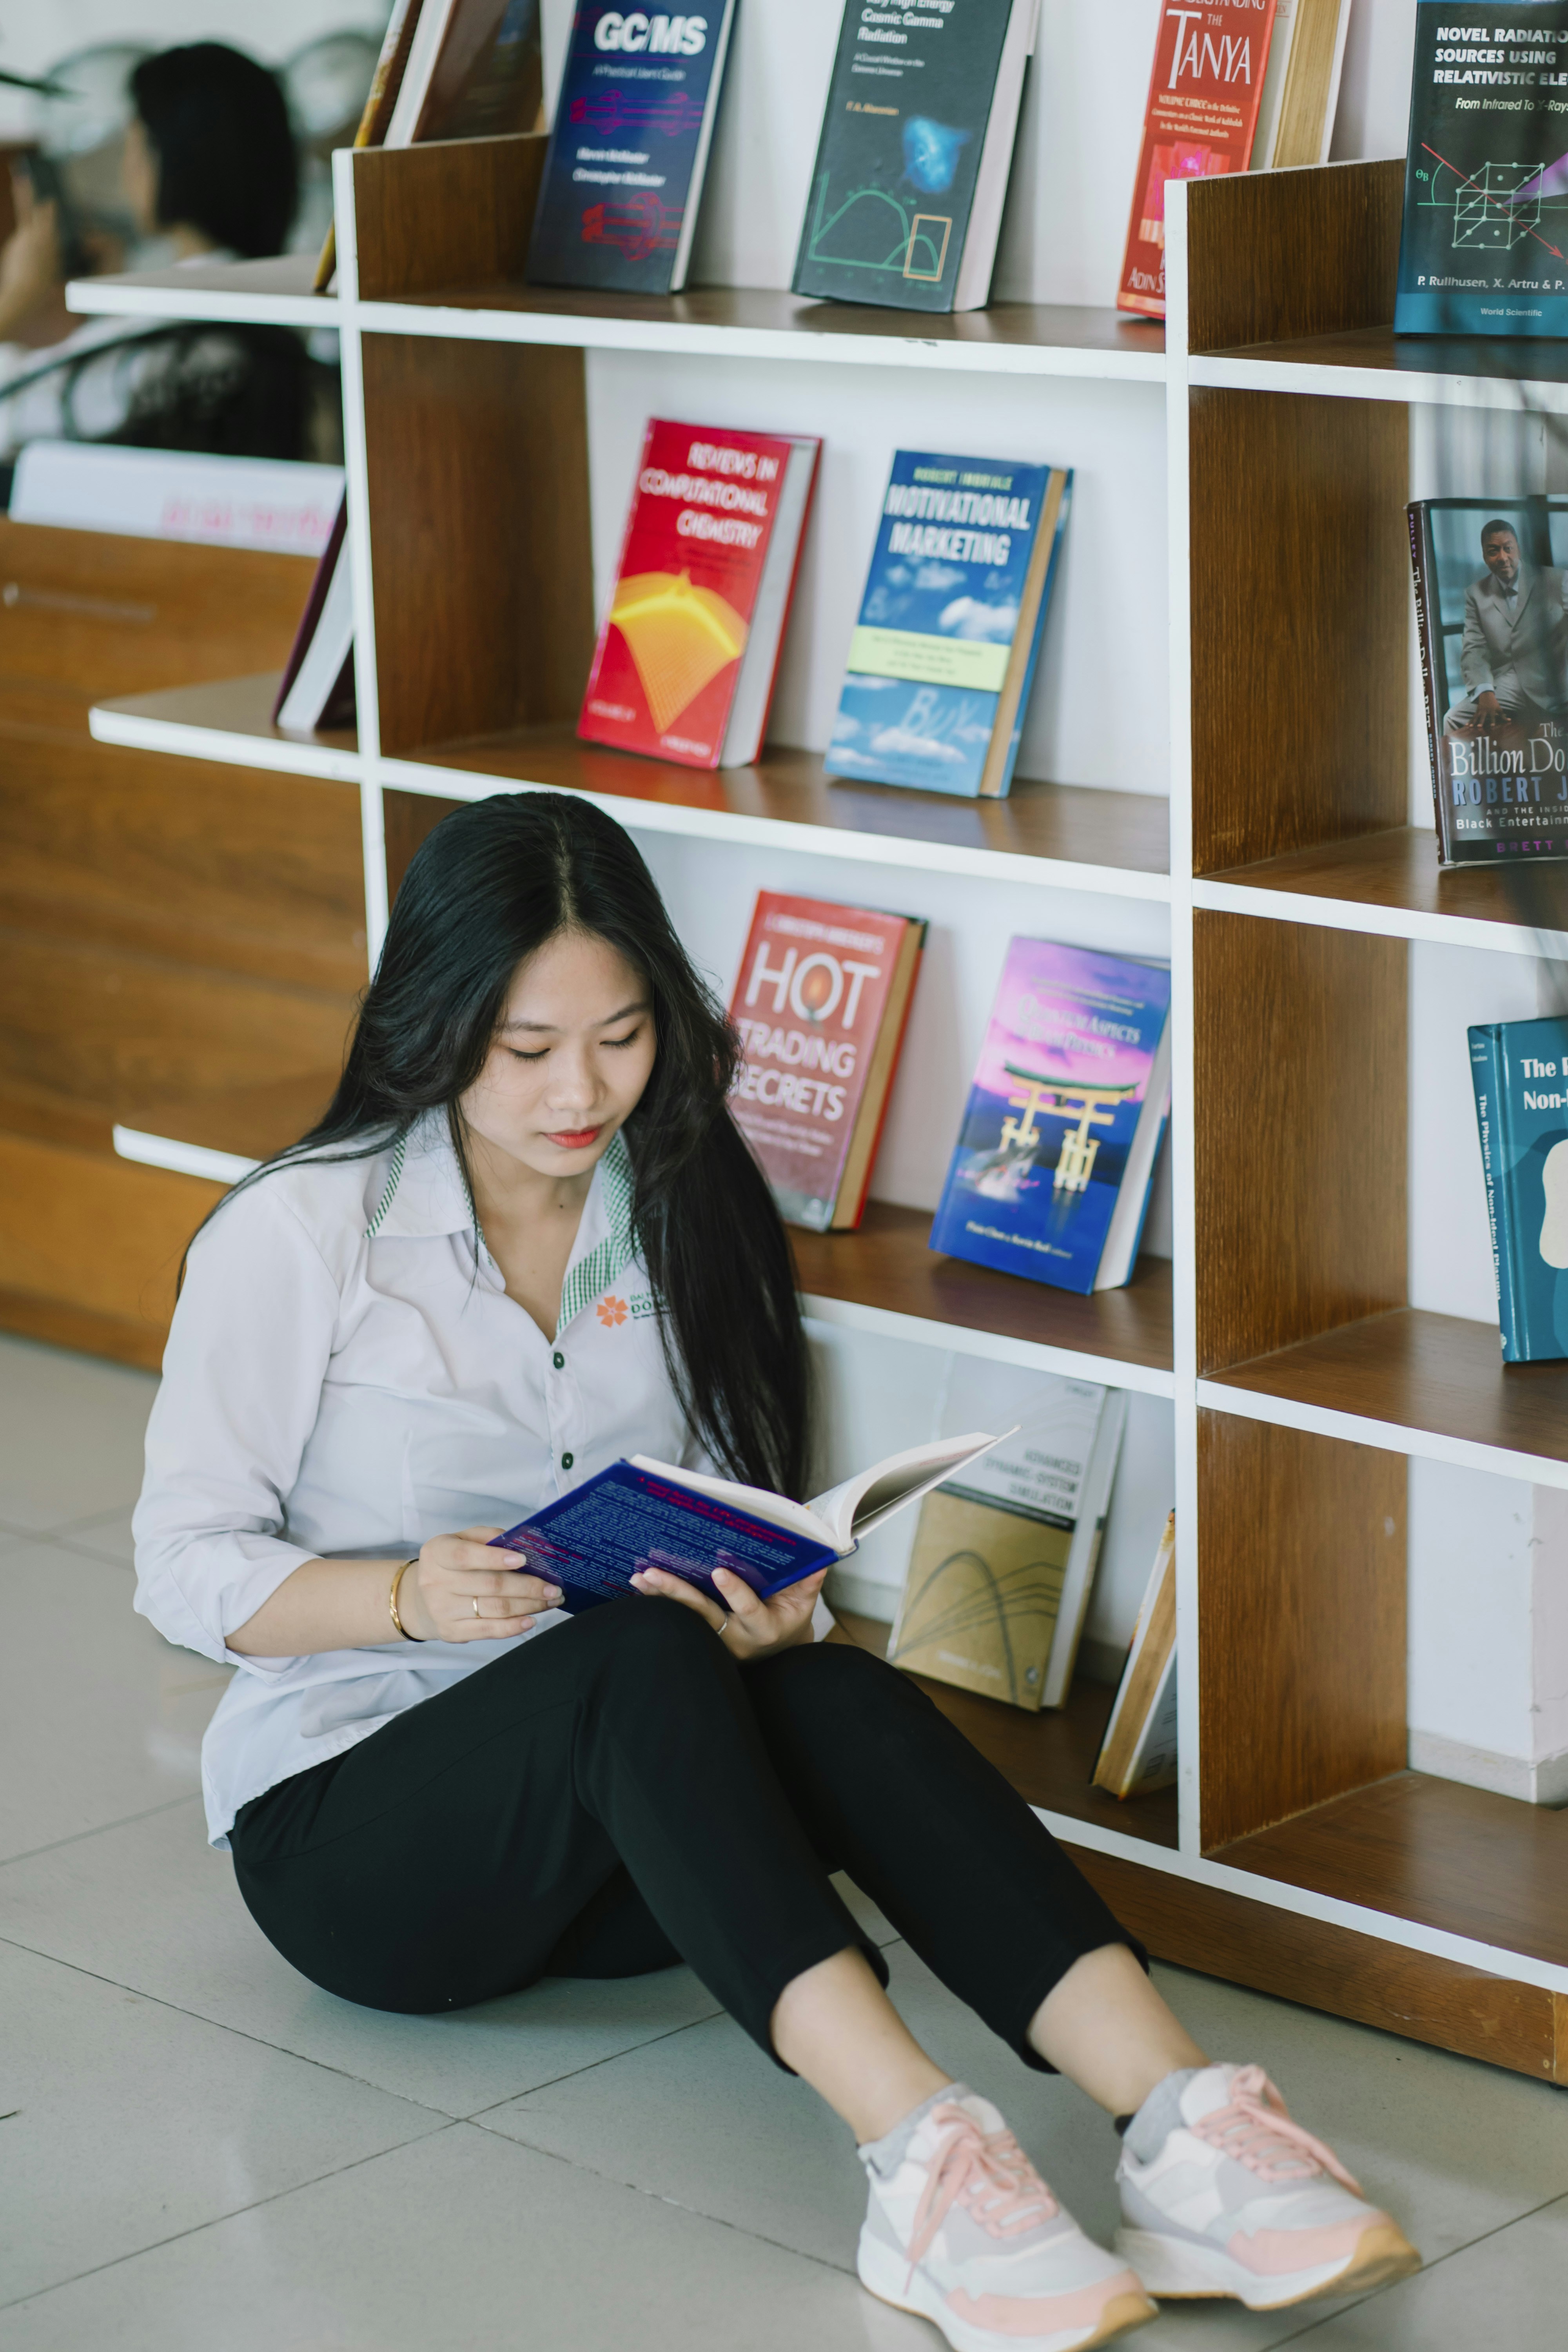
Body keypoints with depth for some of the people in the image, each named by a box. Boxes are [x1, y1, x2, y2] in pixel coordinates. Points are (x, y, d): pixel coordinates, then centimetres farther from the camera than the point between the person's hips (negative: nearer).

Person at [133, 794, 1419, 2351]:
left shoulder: (681, 1215, 6)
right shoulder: (298, 1235, -8)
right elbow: (185, 1564, -6)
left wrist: (769, 1608, -16)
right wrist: (410, 1596, -25)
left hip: (617, 1835, 4)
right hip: (344, 1815, -4)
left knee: (834, 1698, -31)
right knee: (644, 1654, -37)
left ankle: (1183, 2127, -48)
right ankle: (922, 2159, -54)